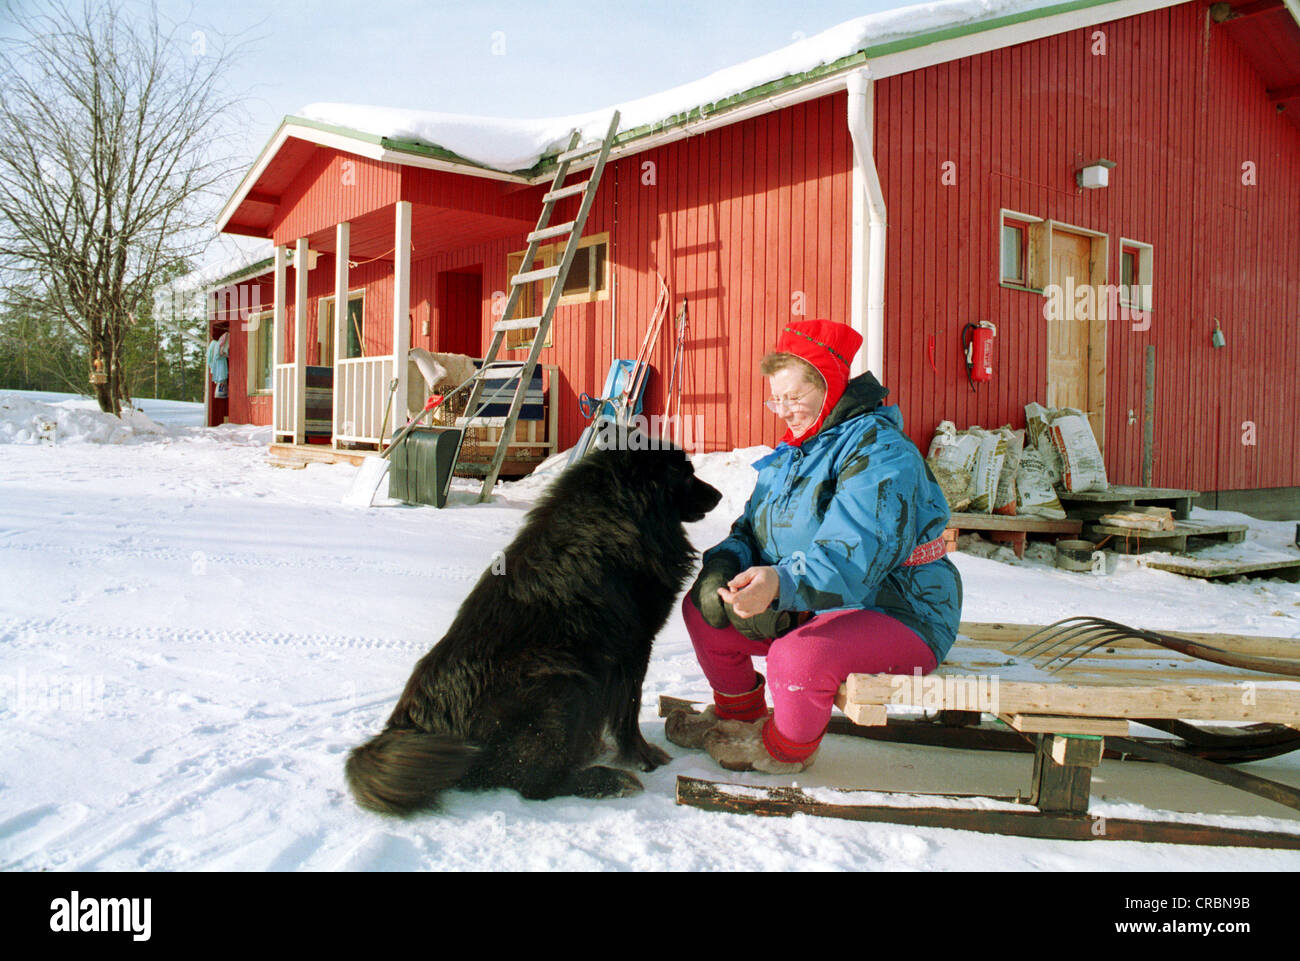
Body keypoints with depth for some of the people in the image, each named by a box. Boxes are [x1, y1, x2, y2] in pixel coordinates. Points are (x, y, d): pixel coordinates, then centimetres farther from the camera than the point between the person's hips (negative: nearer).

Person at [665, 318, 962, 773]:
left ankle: (785, 748, -1)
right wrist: (722, 565, -14)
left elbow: (854, 559, -34)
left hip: (897, 615, -8)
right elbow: (751, 530, 10)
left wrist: (781, 582, -51)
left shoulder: (880, 450, -20)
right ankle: (740, 714, 24)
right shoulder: (791, 453, 9)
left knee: (799, 657, -36)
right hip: (809, 607, 9)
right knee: (700, 604, 0)